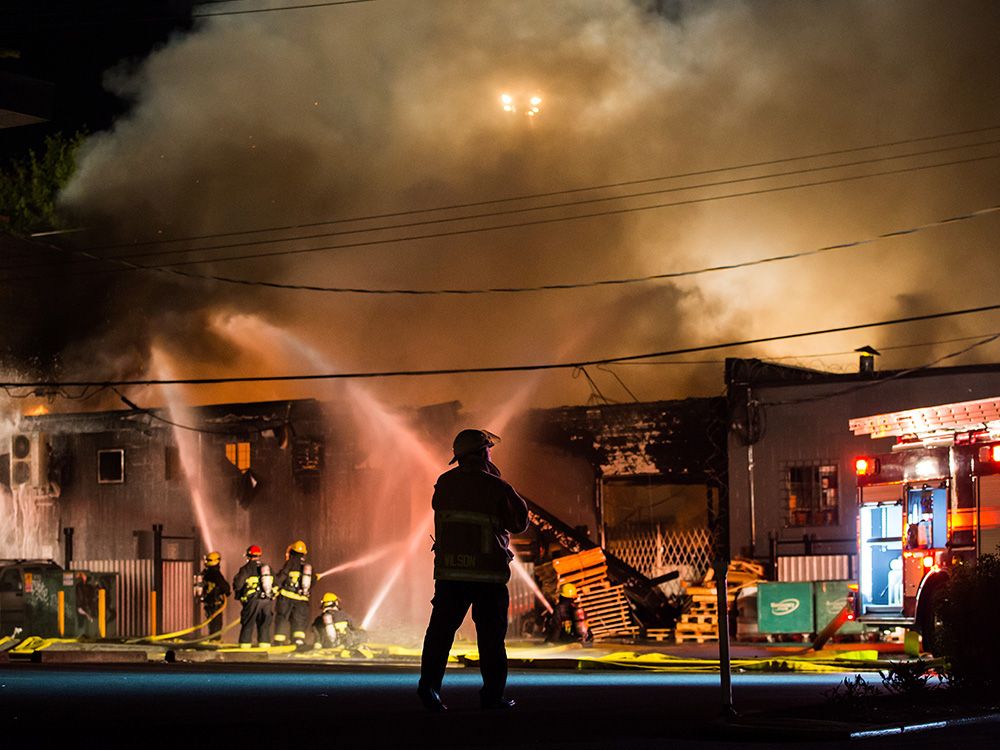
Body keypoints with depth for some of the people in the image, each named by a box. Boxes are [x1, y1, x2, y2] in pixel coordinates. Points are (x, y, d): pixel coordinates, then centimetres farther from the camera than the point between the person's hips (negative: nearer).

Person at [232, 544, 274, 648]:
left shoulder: (246, 569, -3)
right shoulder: (268, 568, 12)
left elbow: (237, 585, -6)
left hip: (253, 601, -4)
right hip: (267, 601, 4)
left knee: (247, 624, 2)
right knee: (264, 624, 10)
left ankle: (245, 644, -1)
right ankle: (264, 643, 5)